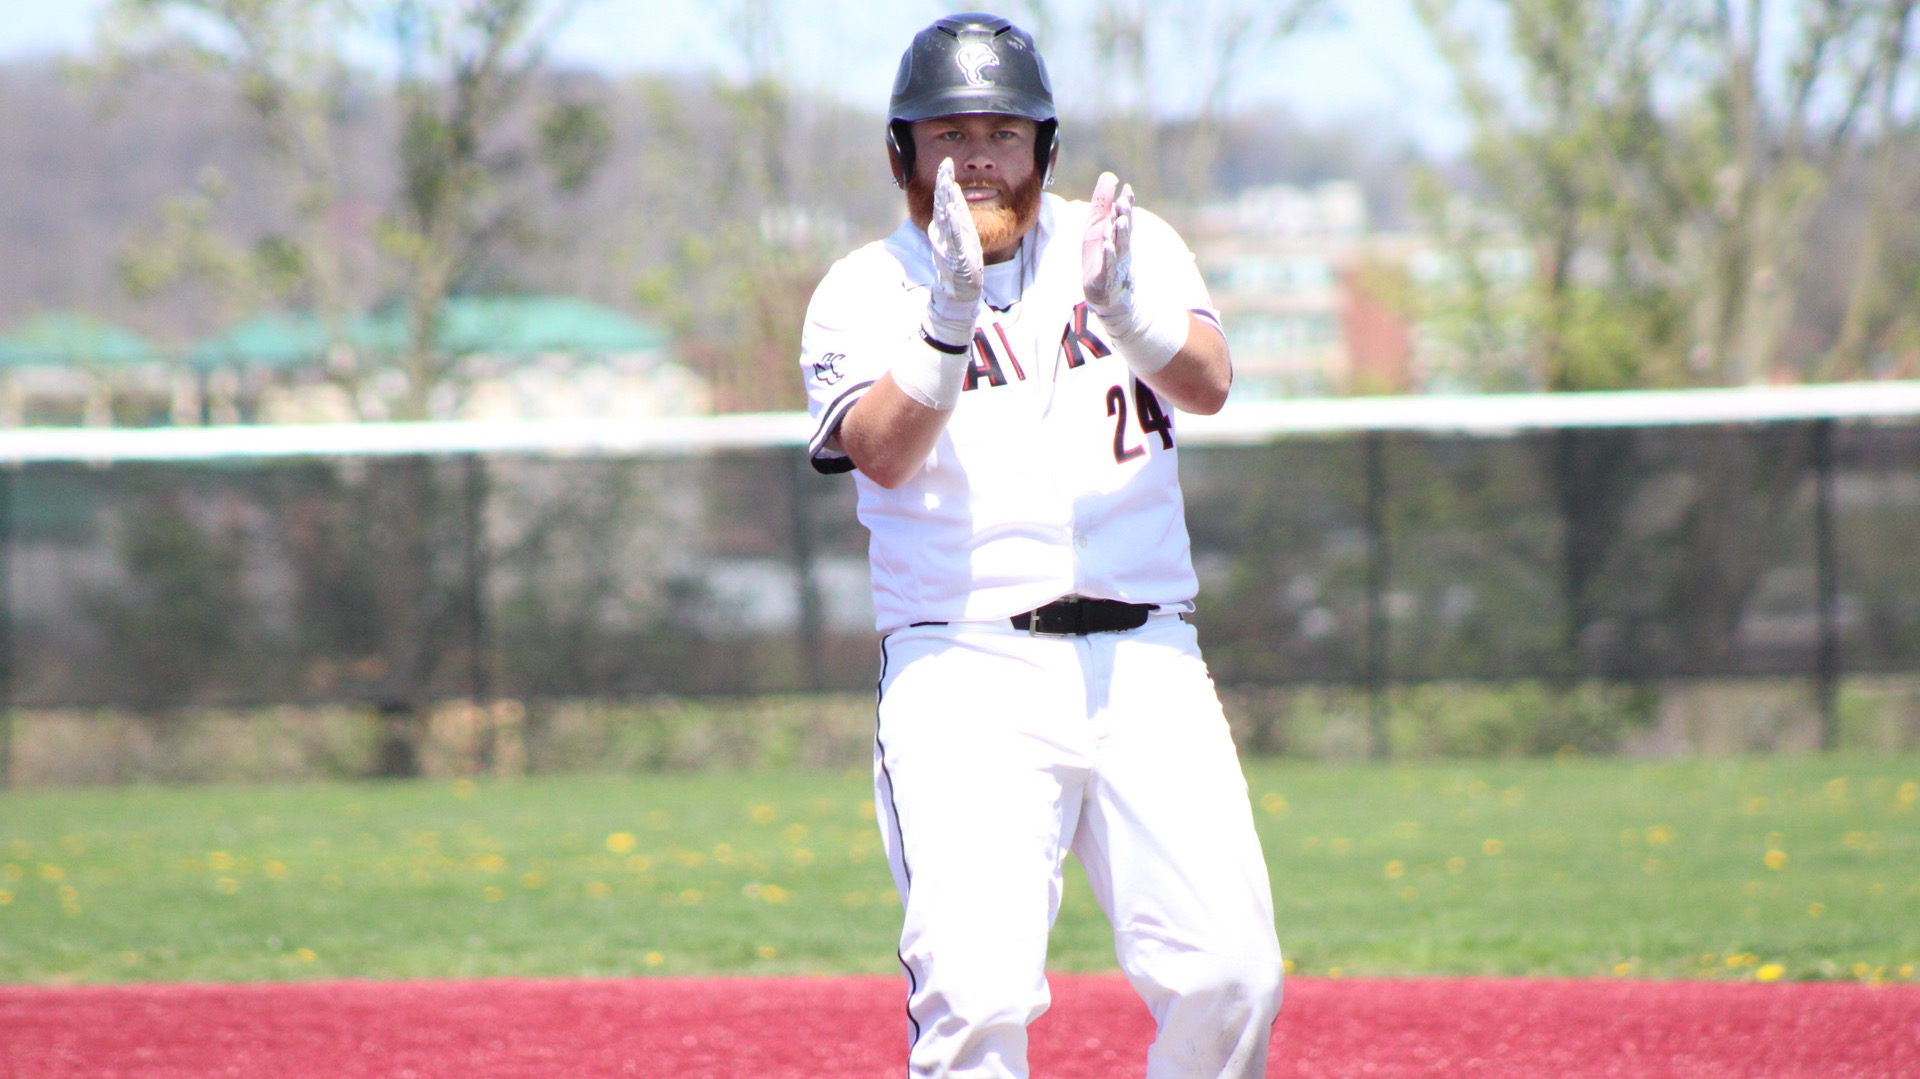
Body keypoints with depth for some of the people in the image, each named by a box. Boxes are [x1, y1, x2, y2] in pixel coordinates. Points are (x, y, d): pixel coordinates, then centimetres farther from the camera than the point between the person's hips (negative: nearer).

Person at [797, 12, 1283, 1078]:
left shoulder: (1124, 244, 11)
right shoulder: (864, 292, 5)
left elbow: (1207, 382, -8)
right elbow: (883, 452, -13)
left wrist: (1123, 310, -27)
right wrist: (951, 316, -28)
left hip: (1144, 661, 3)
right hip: (964, 666, -2)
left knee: (1229, 979, -7)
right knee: (977, 992, -19)